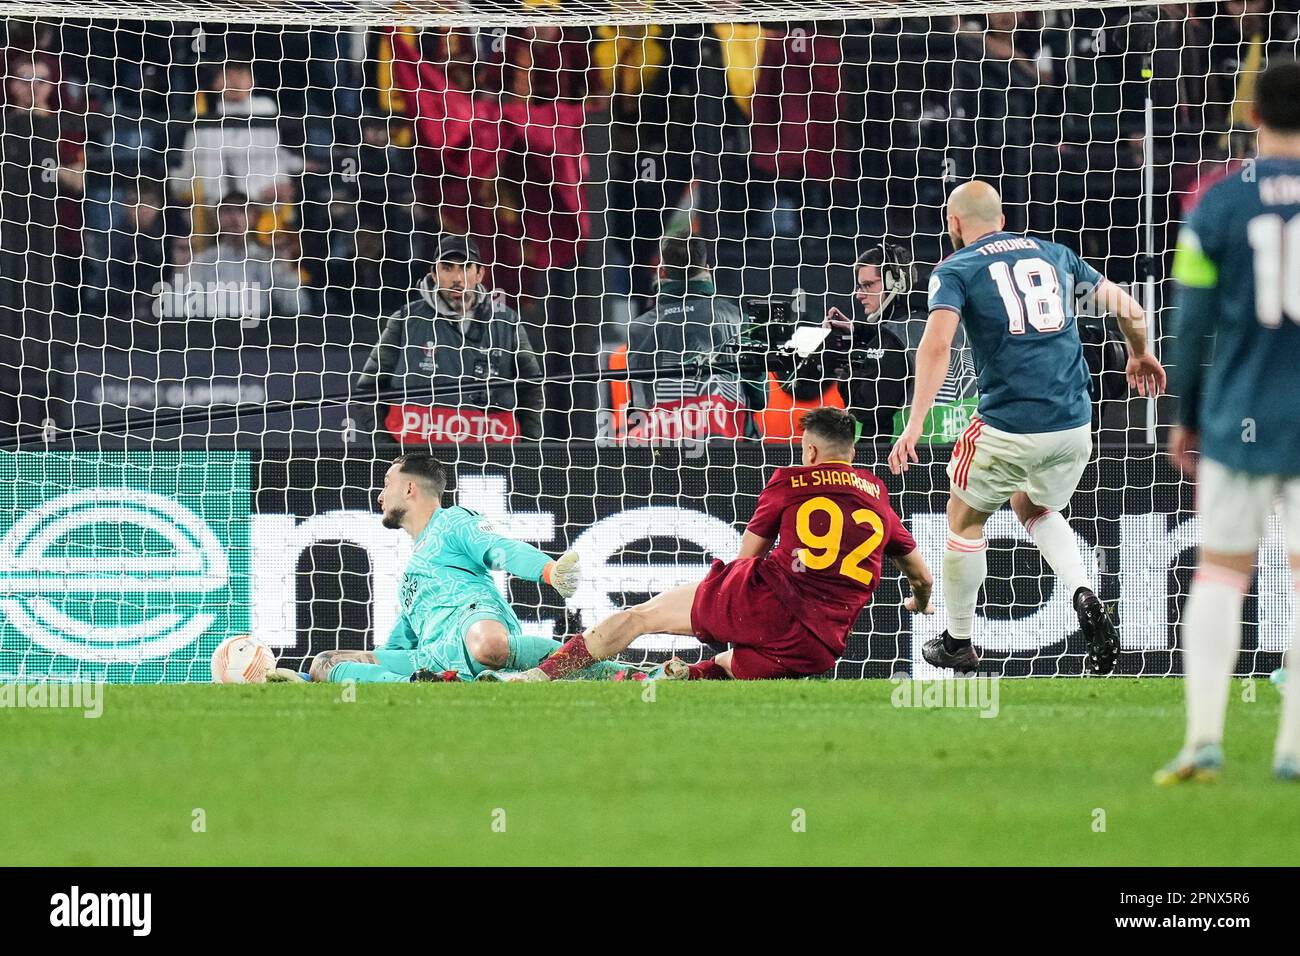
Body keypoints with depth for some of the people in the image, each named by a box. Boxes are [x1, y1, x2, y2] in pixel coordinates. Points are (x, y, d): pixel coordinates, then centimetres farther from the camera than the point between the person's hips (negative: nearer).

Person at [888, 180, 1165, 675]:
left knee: (964, 519, 21)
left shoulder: (955, 270, 1)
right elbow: (1129, 310, 18)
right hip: (1074, 425, 4)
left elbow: (936, 344, -16)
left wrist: (914, 426, -21)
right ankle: (1085, 598, 4)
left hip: (1008, 428, -4)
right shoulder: (1053, 254, 15)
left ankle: (958, 643, 32)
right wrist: (1140, 355, 39)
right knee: (1034, 508, 30)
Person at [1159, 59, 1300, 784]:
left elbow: (1192, 323, 1)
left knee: (1220, 573, 8)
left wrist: (1186, 417, 13)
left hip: (1240, 421, 0)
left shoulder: (1218, 205, -2)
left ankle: (1204, 738, -3)